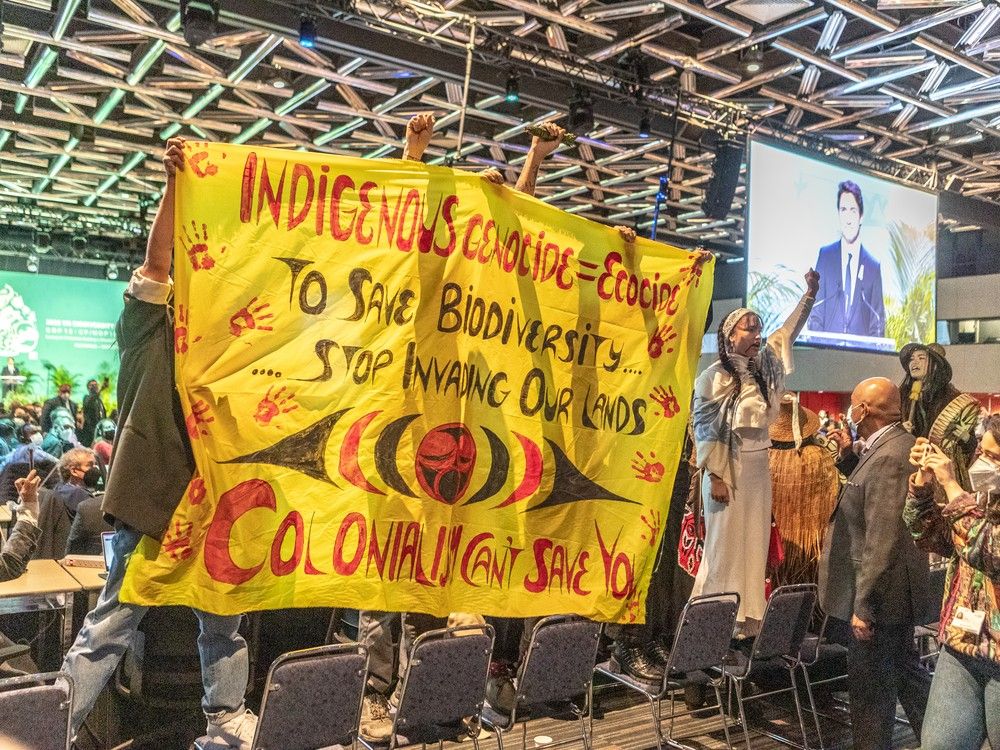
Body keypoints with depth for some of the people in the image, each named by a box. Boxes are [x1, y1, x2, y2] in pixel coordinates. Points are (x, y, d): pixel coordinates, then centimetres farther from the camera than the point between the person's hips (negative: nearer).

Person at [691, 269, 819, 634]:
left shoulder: (762, 367, 9)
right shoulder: (714, 376, -9)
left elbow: (787, 332, 18)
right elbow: (704, 430, -11)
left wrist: (810, 294, 11)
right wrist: (715, 477, -14)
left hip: (759, 467, 7)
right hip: (729, 468, -7)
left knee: (755, 542, 8)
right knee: (725, 543, -3)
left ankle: (750, 619, 15)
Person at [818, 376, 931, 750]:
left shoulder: (888, 457, -25)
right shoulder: (896, 444, 6)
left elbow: (882, 540, -27)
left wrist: (863, 606, -24)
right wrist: (849, 455, 9)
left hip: (878, 594, -10)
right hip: (896, 593, 10)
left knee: (870, 689, 4)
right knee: (906, 670, 23)